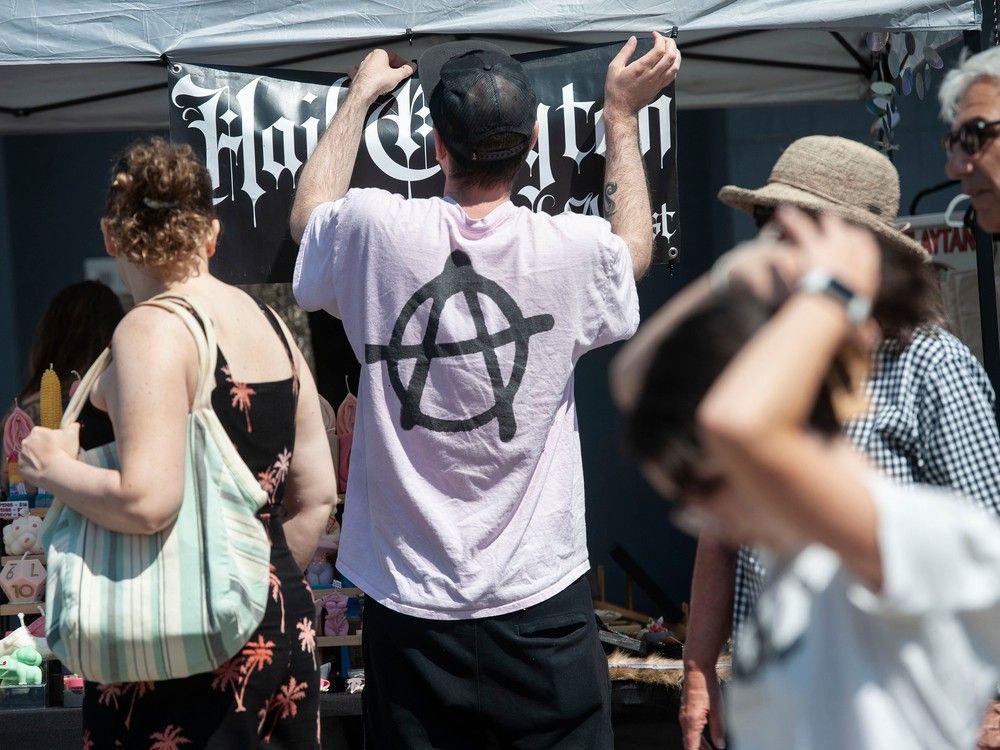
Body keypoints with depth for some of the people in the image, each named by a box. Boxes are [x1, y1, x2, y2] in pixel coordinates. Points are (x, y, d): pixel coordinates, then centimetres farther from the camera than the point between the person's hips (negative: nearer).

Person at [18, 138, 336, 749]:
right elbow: (317, 495, 12)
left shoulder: (152, 330, -14)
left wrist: (52, 467, -7)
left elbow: (147, 502, -23)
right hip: (283, 629, 8)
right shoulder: (268, 322, 9)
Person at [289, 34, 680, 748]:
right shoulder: (570, 250, -10)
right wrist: (622, 113, 25)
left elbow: (308, 214, 16)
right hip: (541, 605, 0)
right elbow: (634, 250, 17)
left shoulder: (377, 232, -10)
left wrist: (361, 95, 27)